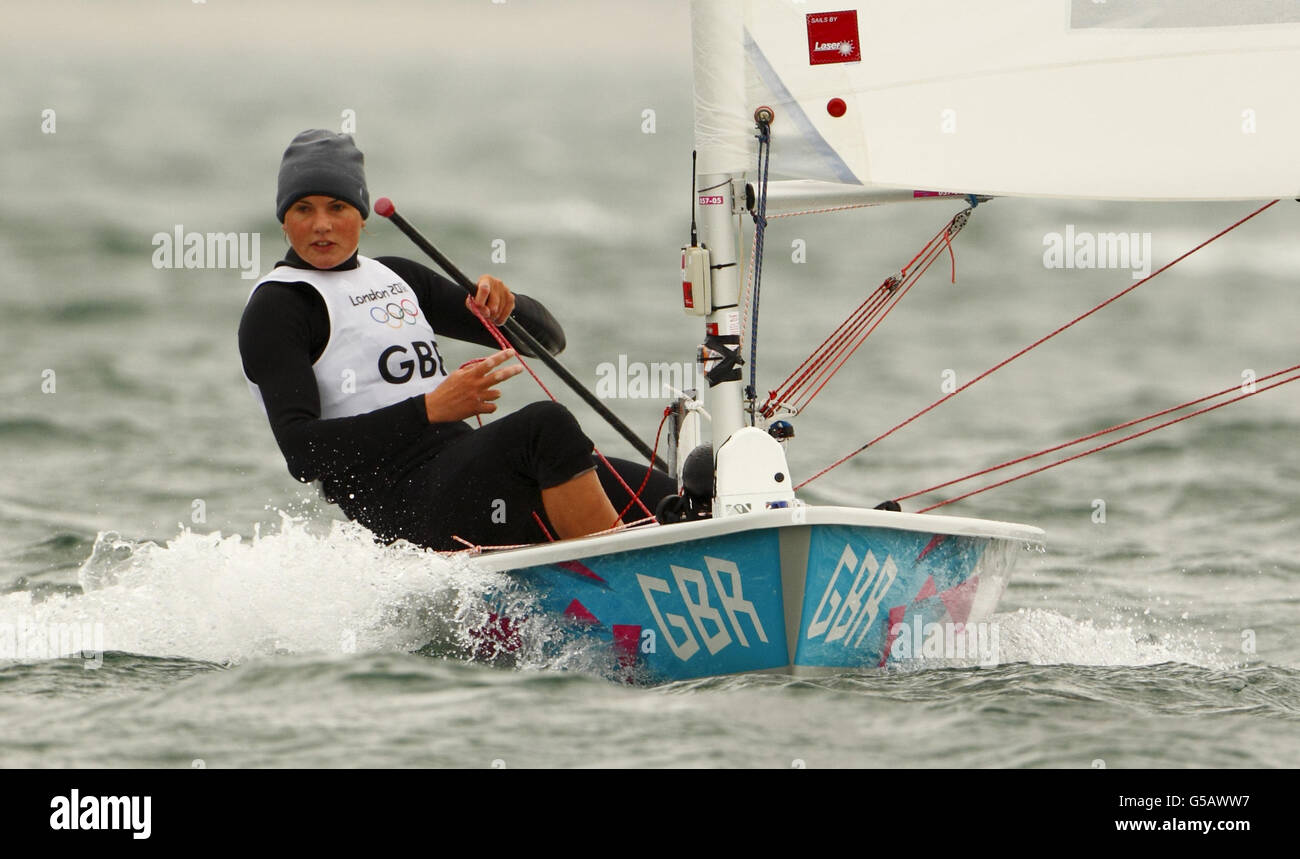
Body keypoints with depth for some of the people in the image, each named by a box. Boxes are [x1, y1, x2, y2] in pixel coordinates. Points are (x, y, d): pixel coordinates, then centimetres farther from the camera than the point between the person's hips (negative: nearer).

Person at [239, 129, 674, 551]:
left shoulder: (399, 278, 23)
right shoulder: (277, 307, 2)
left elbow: (547, 337, 22)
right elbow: (300, 451, -13)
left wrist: (506, 306, -2)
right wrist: (431, 409, -18)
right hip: (399, 501, -8)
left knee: (668, 501, -11)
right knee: (546, 423, -34)